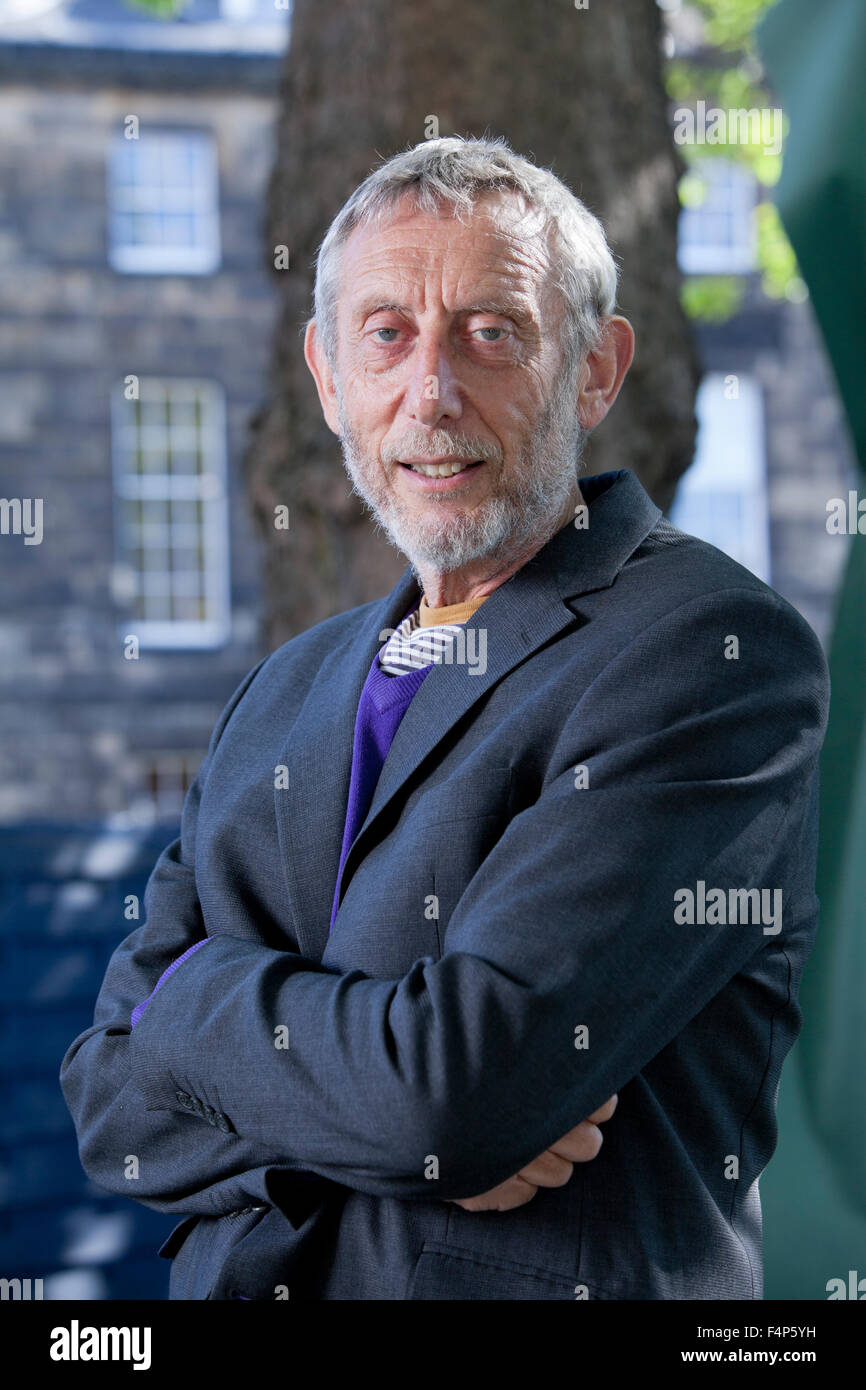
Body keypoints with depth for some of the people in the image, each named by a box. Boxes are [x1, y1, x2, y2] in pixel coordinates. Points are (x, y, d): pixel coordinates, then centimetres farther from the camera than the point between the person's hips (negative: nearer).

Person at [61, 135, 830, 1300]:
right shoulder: (287, 691, 6)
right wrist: (384, 1129, -18)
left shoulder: (719, 653, -16)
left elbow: (447, 1092, -25)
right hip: (237, 1275, 5)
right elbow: (114, 1095, 0)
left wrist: (204, 989, -8)